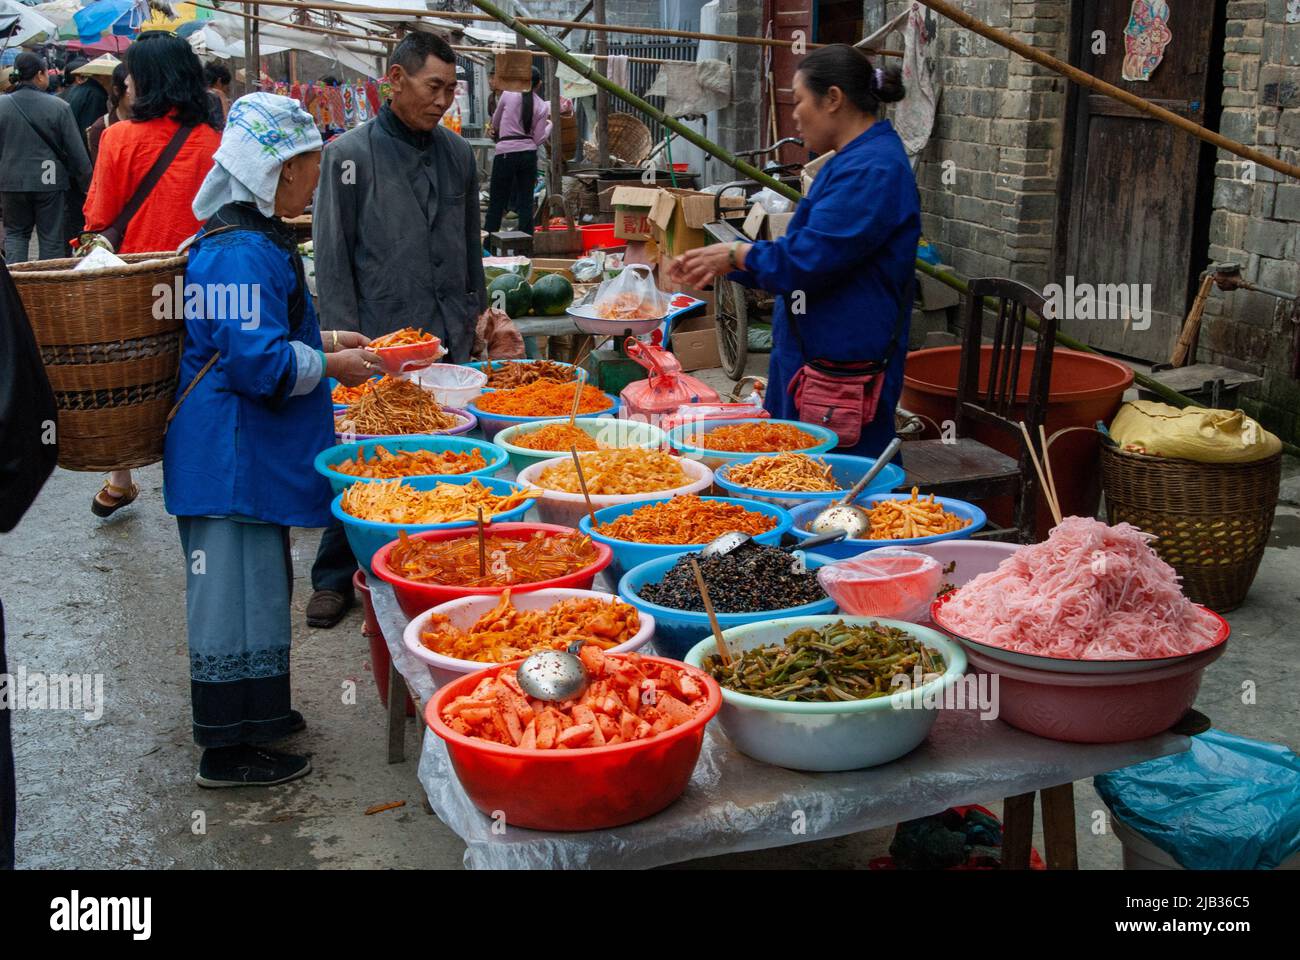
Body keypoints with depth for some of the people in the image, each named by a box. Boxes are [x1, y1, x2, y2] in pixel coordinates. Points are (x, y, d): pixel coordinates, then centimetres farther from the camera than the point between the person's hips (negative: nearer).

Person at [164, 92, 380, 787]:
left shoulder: (246, 238, 13)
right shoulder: (245, 252, -21)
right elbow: (259, 360, -26)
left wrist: (325, 340, 14)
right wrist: (332, 363, -12)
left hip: (245, 452, 11)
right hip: (233, 455, -11)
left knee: (252, 585, 20)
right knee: (238, 589, -1)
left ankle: (246, 712, 35)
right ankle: (228, 749, 11)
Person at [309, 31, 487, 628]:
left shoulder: (456, 153, 10)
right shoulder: (351, 154, -4)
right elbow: (331, 257, -5)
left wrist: (477, 311, 16)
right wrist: (347, 341, -10)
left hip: (449, 340, 4)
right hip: (379, 342, -4)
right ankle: (335, 578, 16)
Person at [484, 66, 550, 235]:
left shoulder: (508, 95, 0)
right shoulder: (542, 106, 3)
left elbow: (495, 124, 10)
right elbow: (539, 139, 1)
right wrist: (550, 125, 17)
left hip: (506, 153, -2)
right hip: (529, 154, 2)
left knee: (497, 202, 3)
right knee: (526, 202, 7)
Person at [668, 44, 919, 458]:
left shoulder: (873, 169, -18)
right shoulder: (853, 161, 17)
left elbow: (807, 260, -22)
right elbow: (806, 254, 23)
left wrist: (736, 255, -7)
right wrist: (725, 267, 17)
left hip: (844, 373, -11)